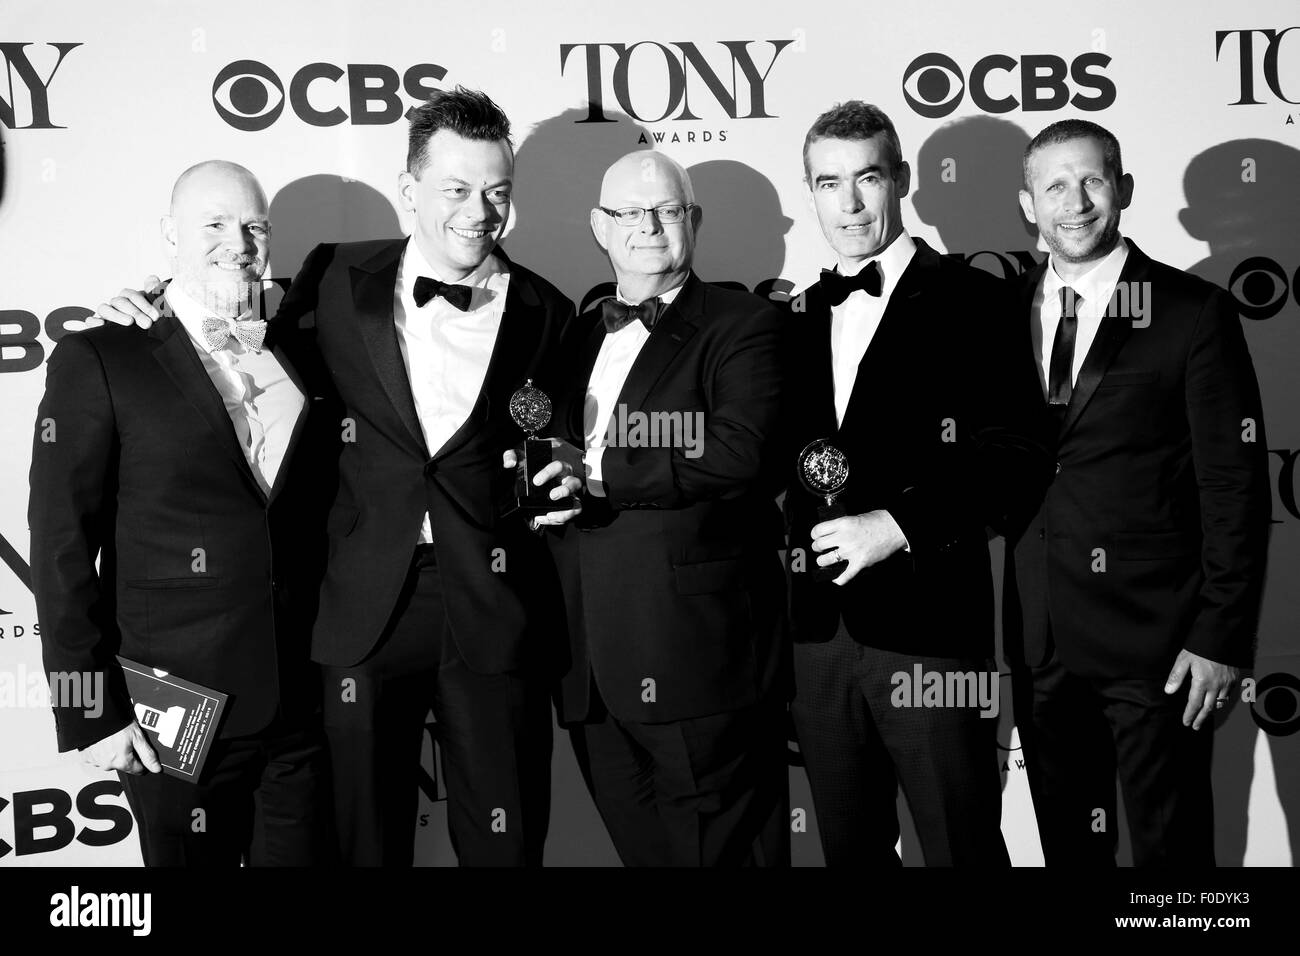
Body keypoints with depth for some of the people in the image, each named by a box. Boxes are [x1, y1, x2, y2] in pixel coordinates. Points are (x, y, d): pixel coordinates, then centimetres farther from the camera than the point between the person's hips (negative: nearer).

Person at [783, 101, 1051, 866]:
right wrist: (795, 501, -2)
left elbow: (1015, 459, -9)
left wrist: (900, 525, -17)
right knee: (850, 851, 16)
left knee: (962, 851, 5)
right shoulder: (798, 315, 13)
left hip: (931, 630, -5)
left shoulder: (971, 300, -3)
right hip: (819, 635, 5)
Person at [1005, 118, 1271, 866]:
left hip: (1156, 642, -4)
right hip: (1039, 642, 4)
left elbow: (1236, 489, -7)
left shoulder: (1193, 313, -6)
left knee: (1171, 847, 6)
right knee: (1067, 843, 15)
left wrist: (1220, 638, -11)